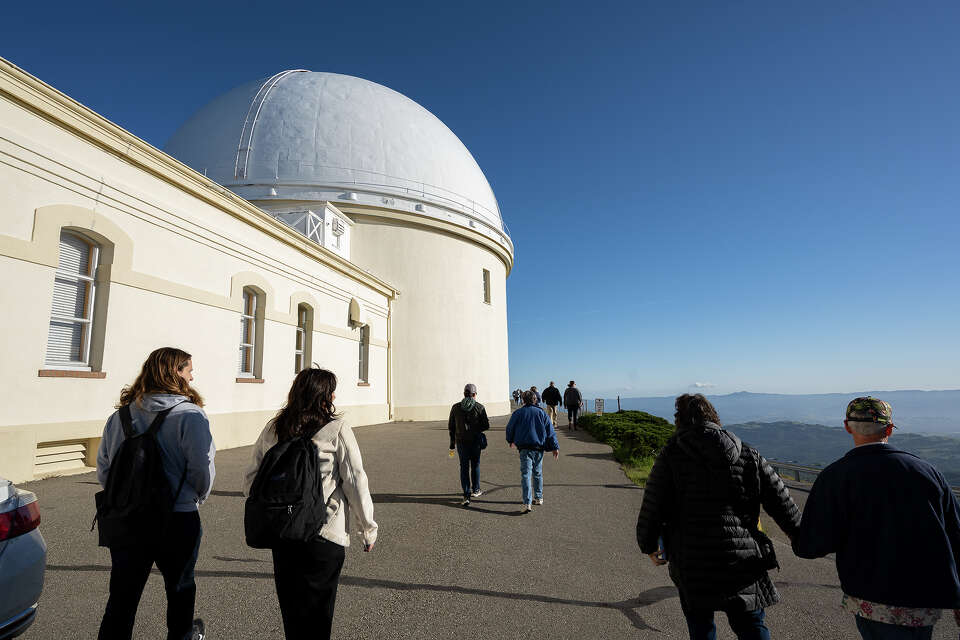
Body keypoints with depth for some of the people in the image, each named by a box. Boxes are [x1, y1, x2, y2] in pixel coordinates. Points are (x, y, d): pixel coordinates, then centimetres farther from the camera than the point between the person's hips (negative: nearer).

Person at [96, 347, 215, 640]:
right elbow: (202, 468, -19)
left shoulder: (119, 415, 2)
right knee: (180, 587, 20)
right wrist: (197, 497, 2)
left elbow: (103, 468, 6)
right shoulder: (189, 415, -16)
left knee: (122, 596, 15)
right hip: (177, 520, -3)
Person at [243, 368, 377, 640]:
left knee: (291, 607, 21)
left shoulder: (272, 429, 1)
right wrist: (368, 528, 0)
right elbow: (355, 482, -11)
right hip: (324, 534, -4)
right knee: (317, 610, 13)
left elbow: (251, 480, 7)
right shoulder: (337, 429, -12)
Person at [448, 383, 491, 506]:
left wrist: (452, 444, 10)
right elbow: (486, 425, -5)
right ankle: (475, 490, 30)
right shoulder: (479, 407, -5)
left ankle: (466, 496, -1)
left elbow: (451, 427, 3)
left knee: (464, 467, 5)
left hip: (461, 441, 1)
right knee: (475, 465, 17)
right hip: (475, 441, -1)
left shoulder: (455, 407, 1)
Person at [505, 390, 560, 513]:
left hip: (525, 448, -3)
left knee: (525, 475, -6)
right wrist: (555, 447, 5)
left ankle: (527, 503, -16)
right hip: (539, 448, 3)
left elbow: (509, 428, 10)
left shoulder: (518, 413, 2)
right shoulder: (541, 413, 7)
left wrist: (511, 441, 28)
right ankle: (538, 498, 30)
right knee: (538, 473, 19)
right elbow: (550, 431, 3)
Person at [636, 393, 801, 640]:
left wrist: (649, 547, 10)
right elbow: (783, 505, 4)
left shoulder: (671, 455, -7)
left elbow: (651, 512, -8)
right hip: (744, 566, 2)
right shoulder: (750, 455, 2)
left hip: (691, 566, -1)